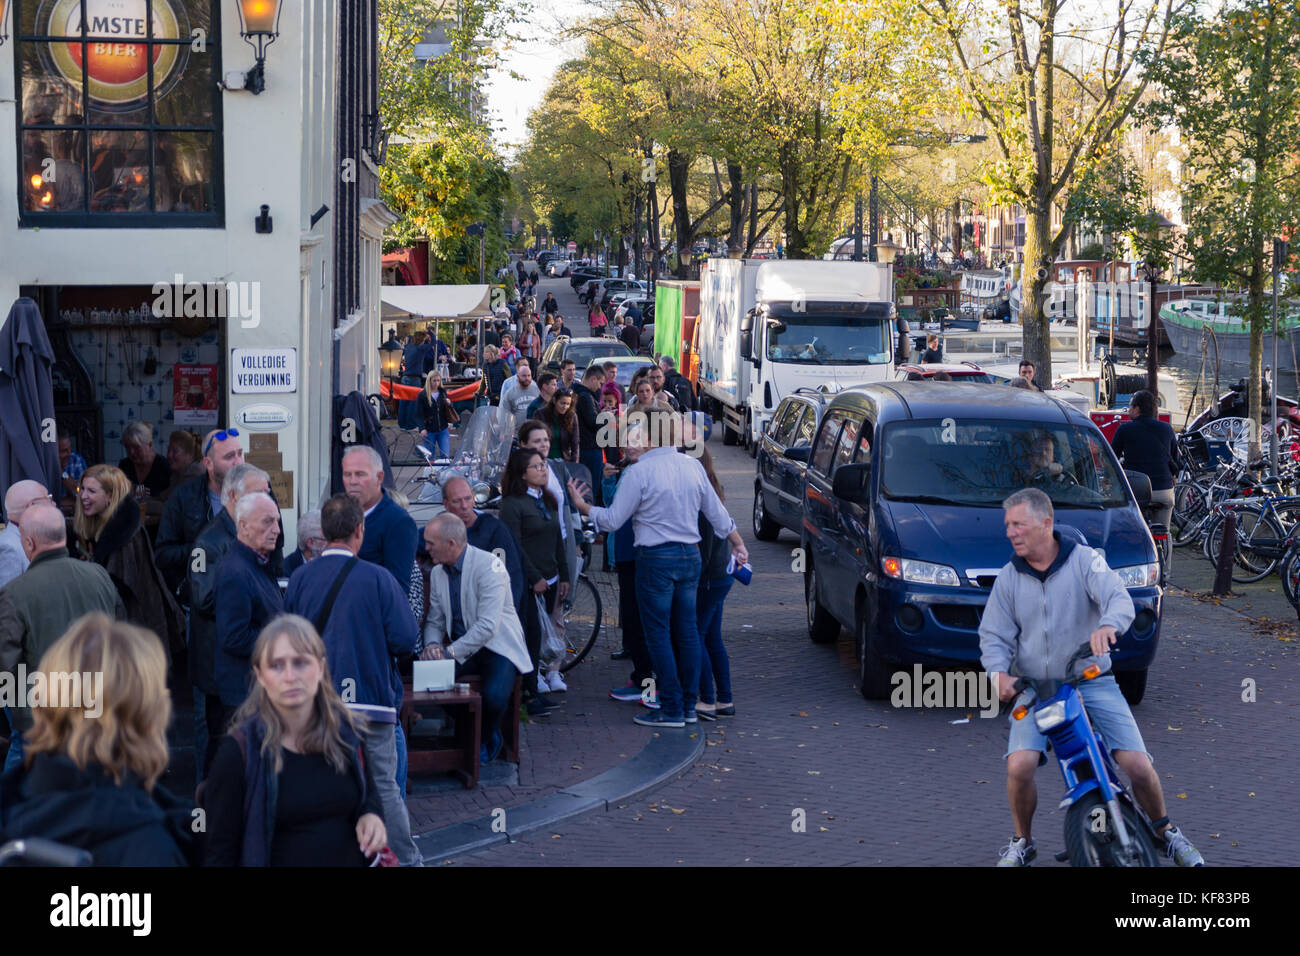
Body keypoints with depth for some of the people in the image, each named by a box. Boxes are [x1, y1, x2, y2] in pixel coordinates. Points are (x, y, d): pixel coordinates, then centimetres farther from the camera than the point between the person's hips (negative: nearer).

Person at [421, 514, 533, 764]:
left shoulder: (489, 566, -18)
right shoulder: (437, 572, 6)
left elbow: (488, 626, -24)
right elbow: (434, 620, 12)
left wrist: (451, 652, -26)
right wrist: (432, 645, -11)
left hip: (498, 647, -6)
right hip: (462, 650, 6)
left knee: (494, 696, -32)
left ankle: (489, 738, 3)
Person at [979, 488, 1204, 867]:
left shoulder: (1084, 560, -4)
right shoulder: (1009, 577, 4)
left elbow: (1120, 599, -20)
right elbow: (994, 635, 4)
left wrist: (1108, 625, -45)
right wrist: (999, 672, -19)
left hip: (1092, 681, -1)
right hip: (1035, 689, 1)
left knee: (1138, 765, -10)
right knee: (1019, 765, -22)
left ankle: (1165, 833, 19)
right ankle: (1022, 842, 4)